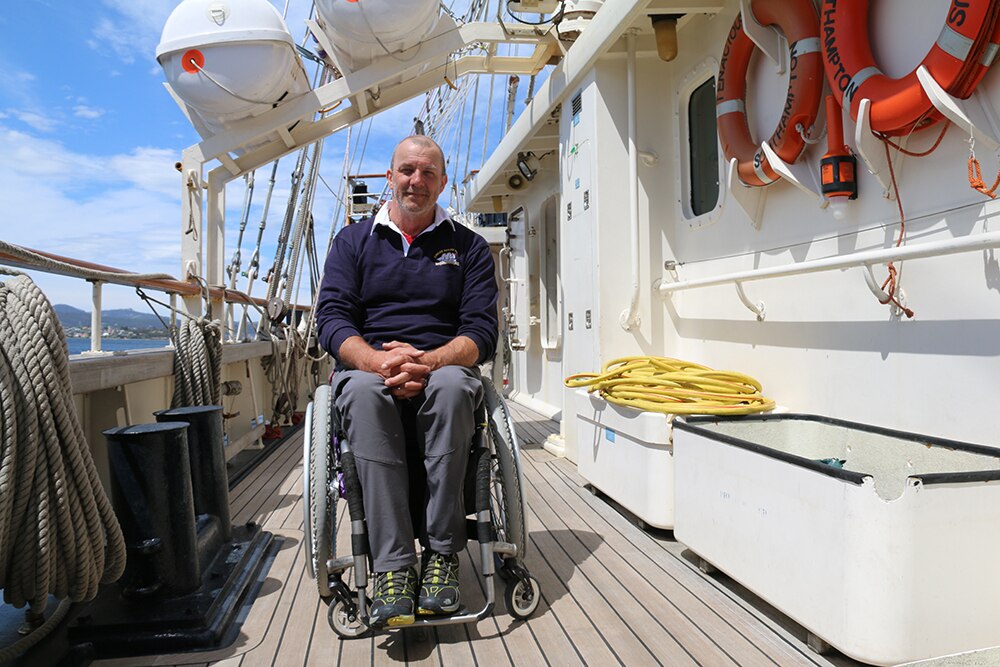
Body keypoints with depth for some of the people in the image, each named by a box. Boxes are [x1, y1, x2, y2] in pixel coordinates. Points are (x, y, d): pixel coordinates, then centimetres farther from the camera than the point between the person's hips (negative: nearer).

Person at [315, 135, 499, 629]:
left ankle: (442, 553, -27)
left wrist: (426, 362, -20)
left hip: (443, 366, 0)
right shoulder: (353, 241, 15)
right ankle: (393, 566, -33)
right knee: (363, 390, -35)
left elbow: (482, 331, 0)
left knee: (452, 385, -36)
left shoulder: (469, 246, 13)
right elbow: (331, 318, 0)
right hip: (368, 366, 1)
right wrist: (378, 360, -21)